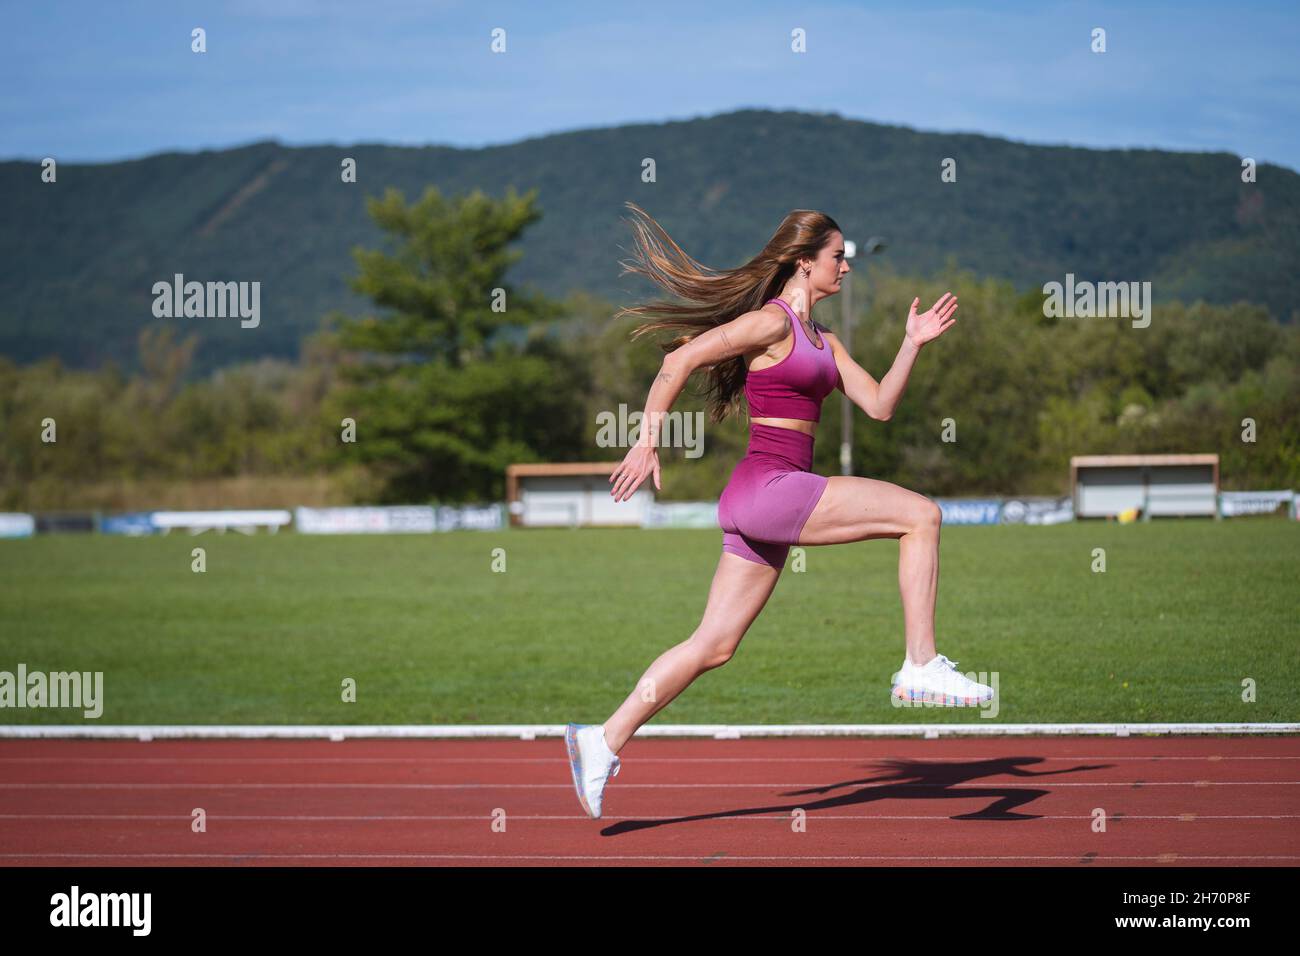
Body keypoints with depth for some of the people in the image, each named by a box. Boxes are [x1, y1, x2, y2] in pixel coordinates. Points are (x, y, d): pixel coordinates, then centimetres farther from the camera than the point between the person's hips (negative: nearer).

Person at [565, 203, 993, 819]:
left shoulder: (822, 340, 21)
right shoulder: (772, 322, -7)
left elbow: (879, 406, 19)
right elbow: (679, 360, -11)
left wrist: (913, 344, 9)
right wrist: (646, 443, -12)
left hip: (772, 505, 9)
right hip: (765, 486, -9)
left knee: (713, 647, 8)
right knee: (920, 515, -12)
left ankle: (603, 741, 10)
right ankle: (921, 666, -11)